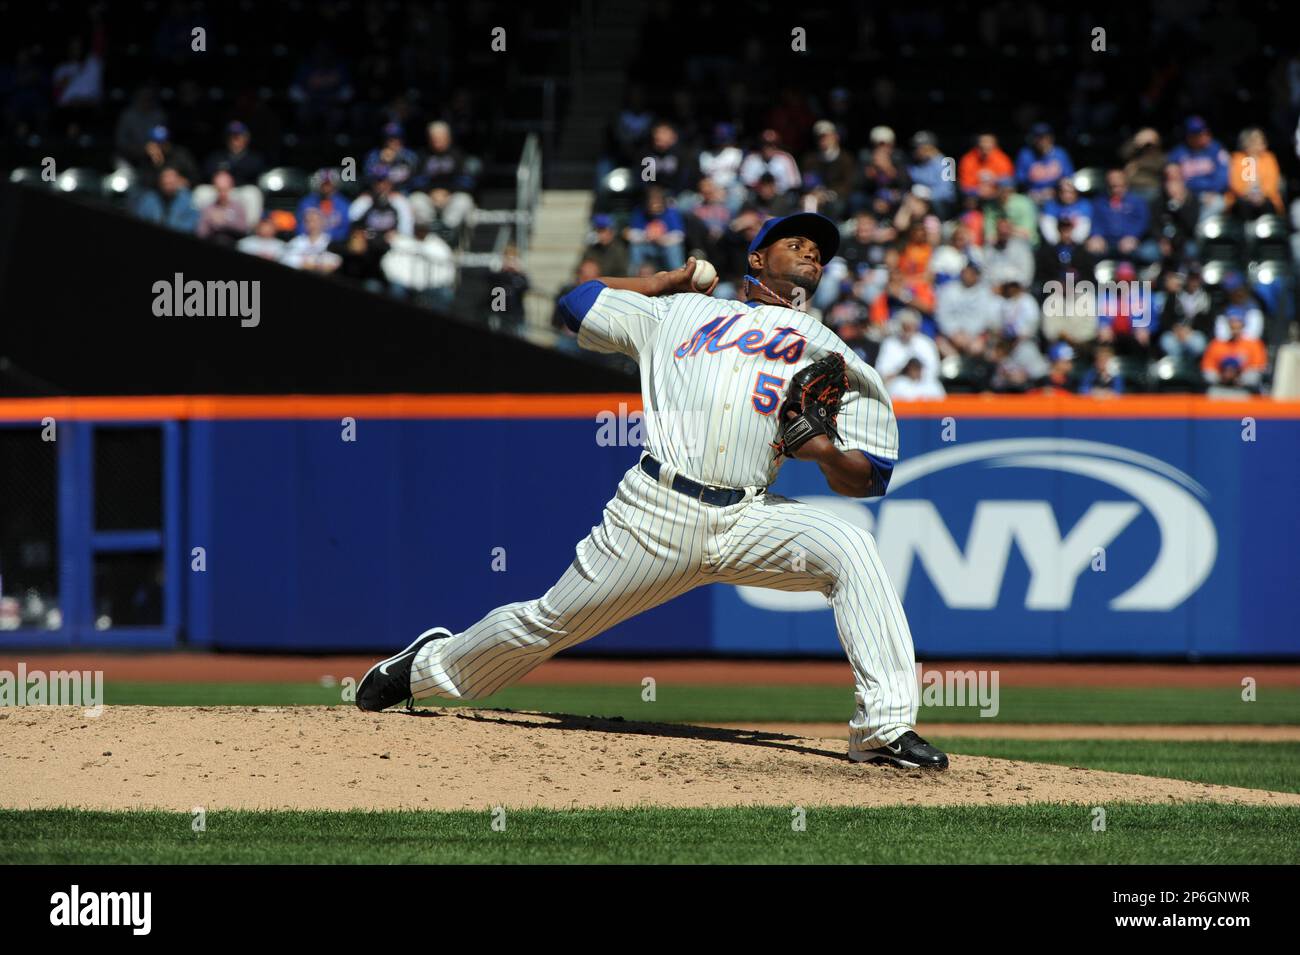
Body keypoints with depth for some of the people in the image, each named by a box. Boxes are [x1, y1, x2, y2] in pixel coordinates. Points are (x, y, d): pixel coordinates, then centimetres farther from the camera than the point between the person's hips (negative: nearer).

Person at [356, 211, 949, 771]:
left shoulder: (831, 357, 19)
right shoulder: (680, 311, 22)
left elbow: (866, 481, 12)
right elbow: (580, 302, 29)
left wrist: (824, 450, -10)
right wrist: (671, 280, 36)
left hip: (748, 518, 0)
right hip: (656, 511, 0)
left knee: (850, 550, -26)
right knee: (550, 622, 3)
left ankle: (884, 730, -28)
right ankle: (432, 663, 31)